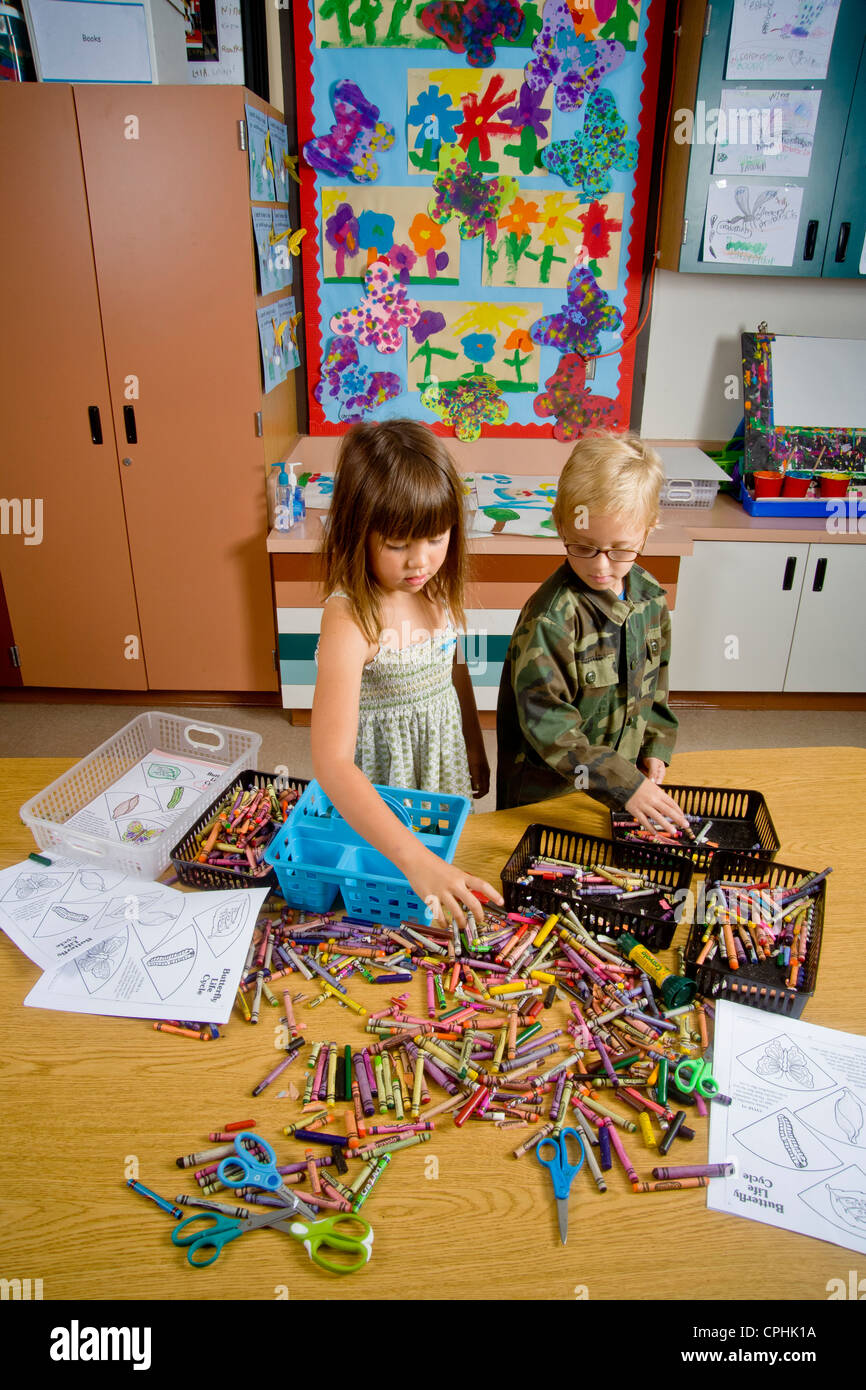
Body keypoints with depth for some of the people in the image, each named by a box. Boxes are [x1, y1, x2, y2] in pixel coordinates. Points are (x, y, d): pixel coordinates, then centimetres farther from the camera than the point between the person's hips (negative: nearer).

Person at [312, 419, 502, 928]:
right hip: (378, 789, -6)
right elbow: (332, 760, -40)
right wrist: (415, 860, -48)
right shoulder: (351, 618, -31)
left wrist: (476, 748, 20)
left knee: (451, 842, 24)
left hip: (444, 753, 6)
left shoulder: (438, 590, -9)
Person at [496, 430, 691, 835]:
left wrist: (655, 748, 2)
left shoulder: (650, 595, -3)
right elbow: (546, 722, -26)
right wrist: (623, 783, -28)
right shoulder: (552, 616, -26)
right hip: (547, 792, -6)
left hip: (629, 777, 6)